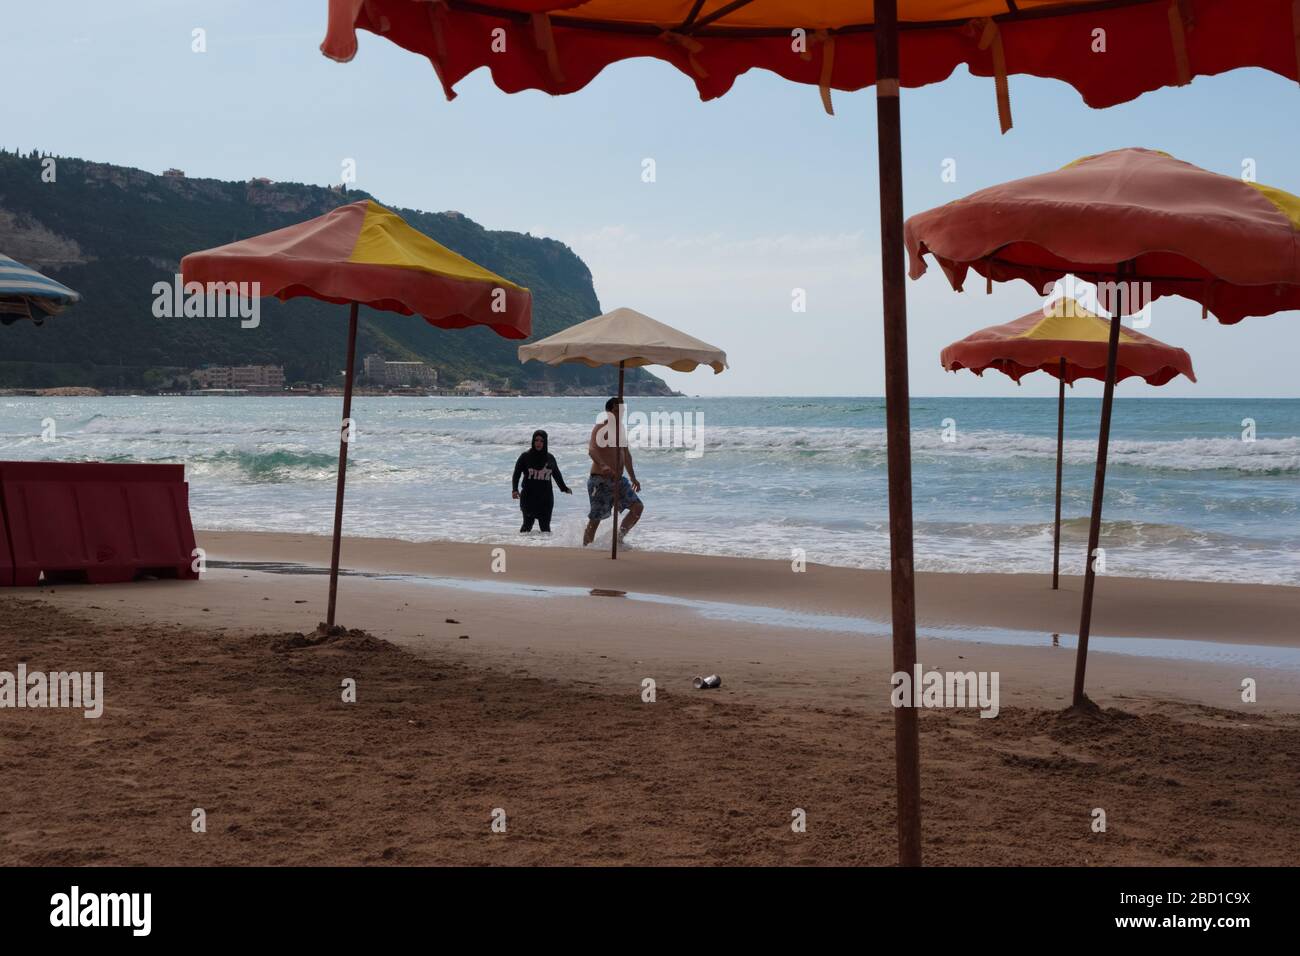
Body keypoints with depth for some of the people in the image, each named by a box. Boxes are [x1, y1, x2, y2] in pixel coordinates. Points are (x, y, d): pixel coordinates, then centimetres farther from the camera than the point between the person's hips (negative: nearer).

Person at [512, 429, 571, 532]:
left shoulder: (550, 458, 8)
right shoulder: (525, 457, -1)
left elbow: (557, 474, 23)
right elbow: (516, 474, -1)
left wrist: (564, 488, 28)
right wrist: (515, 490, -15)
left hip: (546, 498, 3)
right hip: (529, 497, -3)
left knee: (545, 526, 0)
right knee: (528, 524, -9)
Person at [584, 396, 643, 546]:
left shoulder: (622, 429, 13)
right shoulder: (601, 428, -11)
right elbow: (592, 450, -29)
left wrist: (633, 478, 25)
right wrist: (603, 466, -47)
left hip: (618, 479, 7)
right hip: (600, 479, -7)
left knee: (638, 507, -3)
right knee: (595, 518, -5)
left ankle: (619, 538, 10)